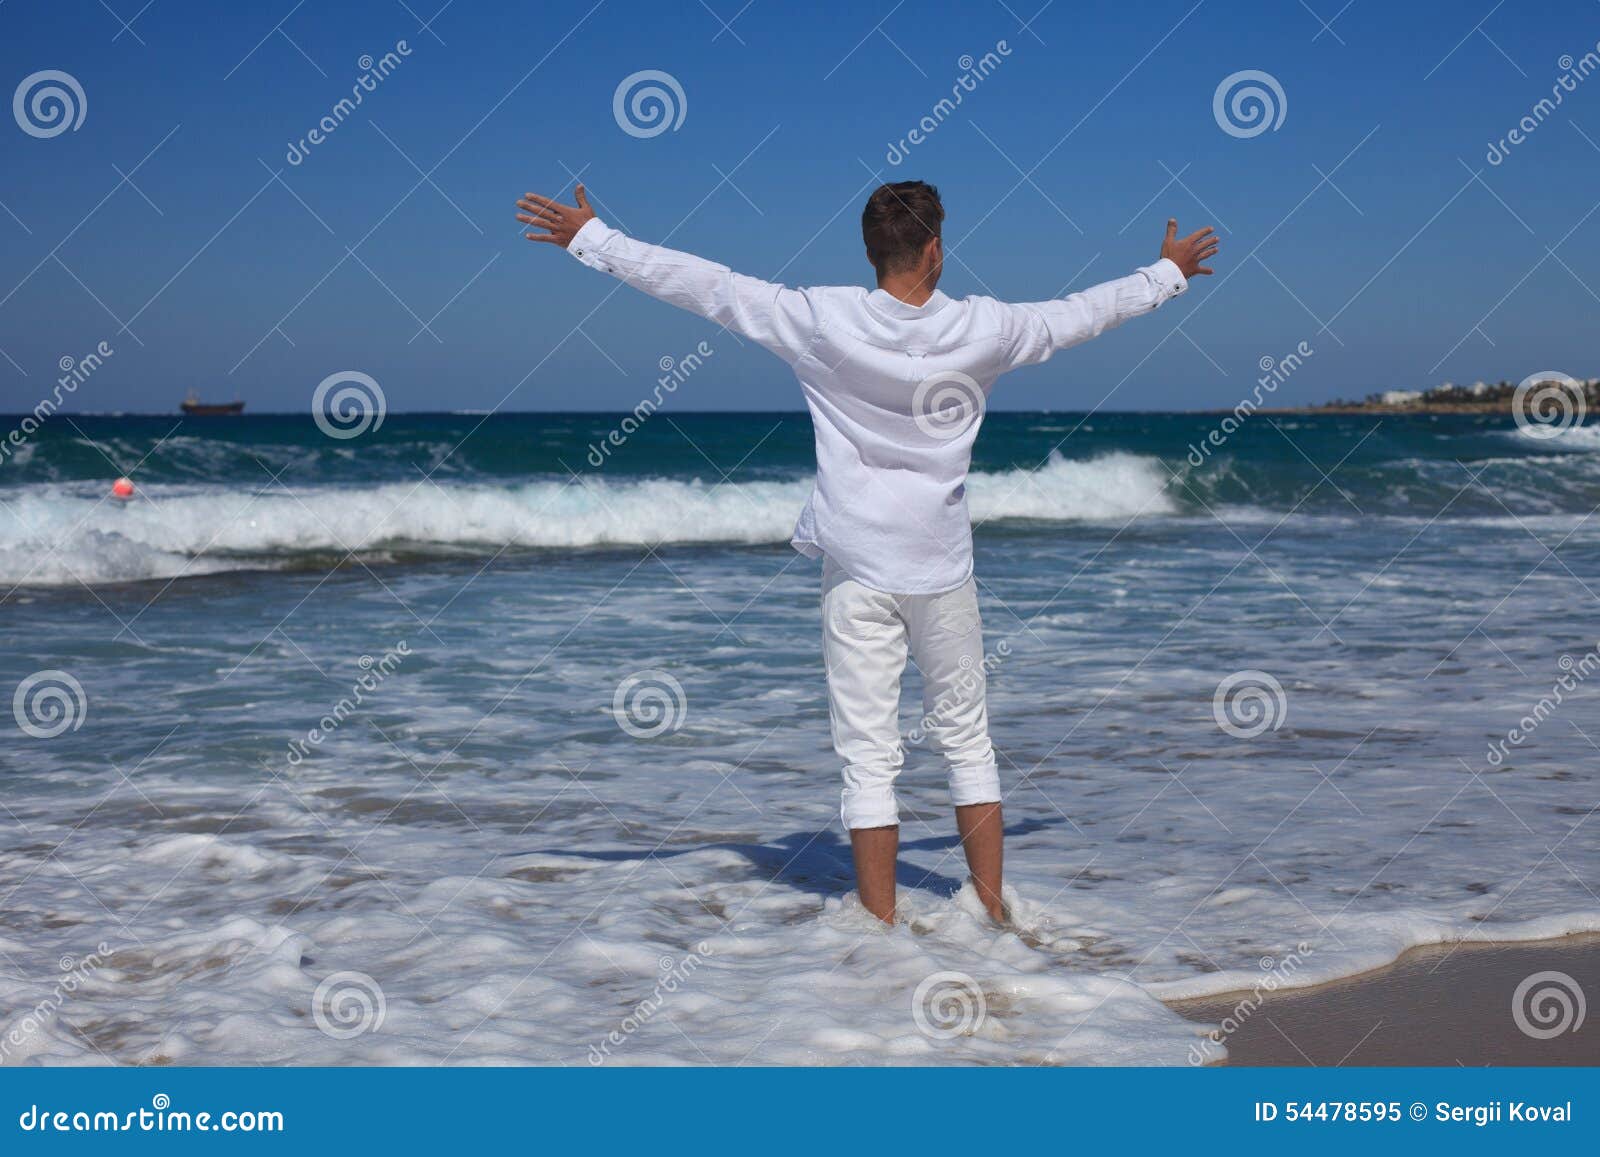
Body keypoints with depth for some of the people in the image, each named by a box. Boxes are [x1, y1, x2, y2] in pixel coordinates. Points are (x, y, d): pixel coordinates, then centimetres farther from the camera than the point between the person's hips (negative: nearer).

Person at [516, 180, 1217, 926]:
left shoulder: (823, 322, -10)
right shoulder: (981, 330, -5)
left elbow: (702, 285, -4)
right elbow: (1083, 313, 12)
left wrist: (589, 238, 6)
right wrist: (1169, 273, 30)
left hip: (857, 570, -1)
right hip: (944, 570, 2)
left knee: (869, 757, 1)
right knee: (967, 740, 14)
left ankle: (881, 929, 3)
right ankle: (992, 912, 19)